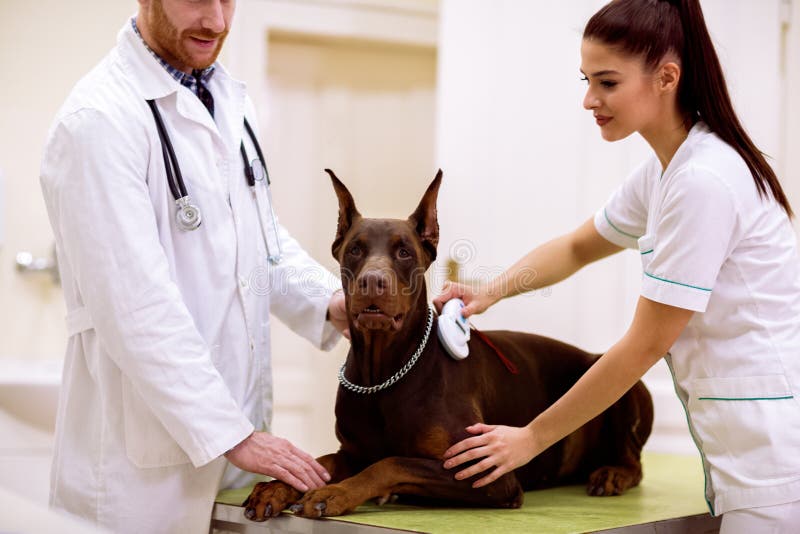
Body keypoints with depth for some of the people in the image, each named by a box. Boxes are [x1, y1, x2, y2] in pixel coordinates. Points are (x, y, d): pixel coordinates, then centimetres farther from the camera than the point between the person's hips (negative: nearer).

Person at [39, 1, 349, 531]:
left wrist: (329, 300, -1)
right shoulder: (101, 117, -17)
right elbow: (136, 308, -21)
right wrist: (231, 434, -20)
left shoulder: (230, 97, 10)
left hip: (238, 423, 8)